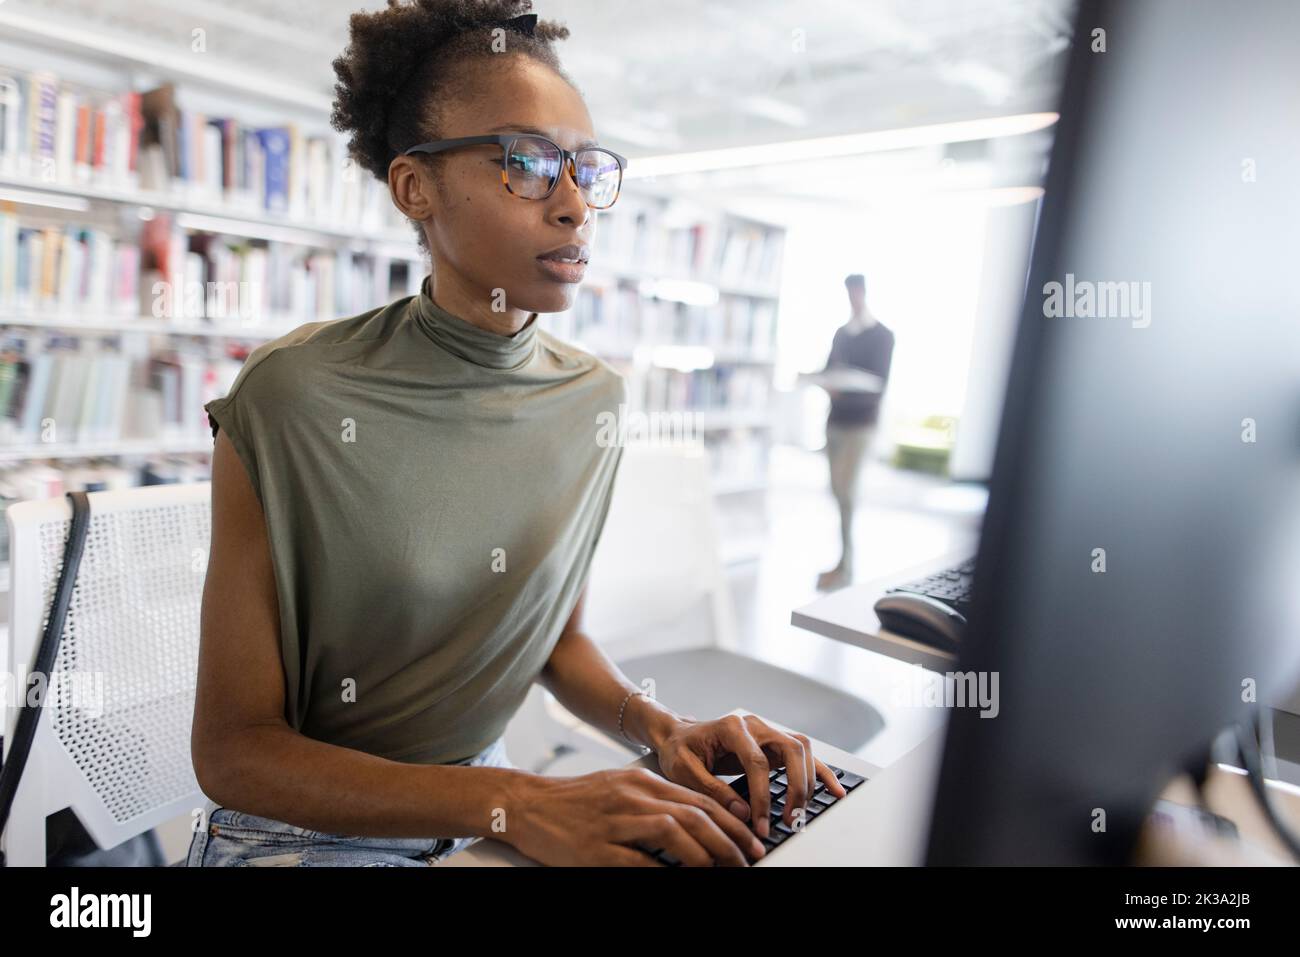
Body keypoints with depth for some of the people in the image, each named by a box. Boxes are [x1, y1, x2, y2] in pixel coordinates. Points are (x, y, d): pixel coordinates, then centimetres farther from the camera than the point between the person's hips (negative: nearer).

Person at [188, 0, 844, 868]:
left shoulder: (597, 398, -4)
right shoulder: (292, 400, -19)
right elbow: (233, 751, -16)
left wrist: (660, 728, -11)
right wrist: (512, 803, -27)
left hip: (488, 807, 3)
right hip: (304, 826, -3)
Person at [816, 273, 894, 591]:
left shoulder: (883, 336, -3)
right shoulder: (841, 333, 15)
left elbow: (878, 384, -11)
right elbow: (828, 370, 14)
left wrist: (844, 389, -28)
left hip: (860, 423, -6)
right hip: (834, 420, 6)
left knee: (846, 492, -10)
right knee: (838, 491, 7)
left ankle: (844, 566, -4)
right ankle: (845, 561, 16)